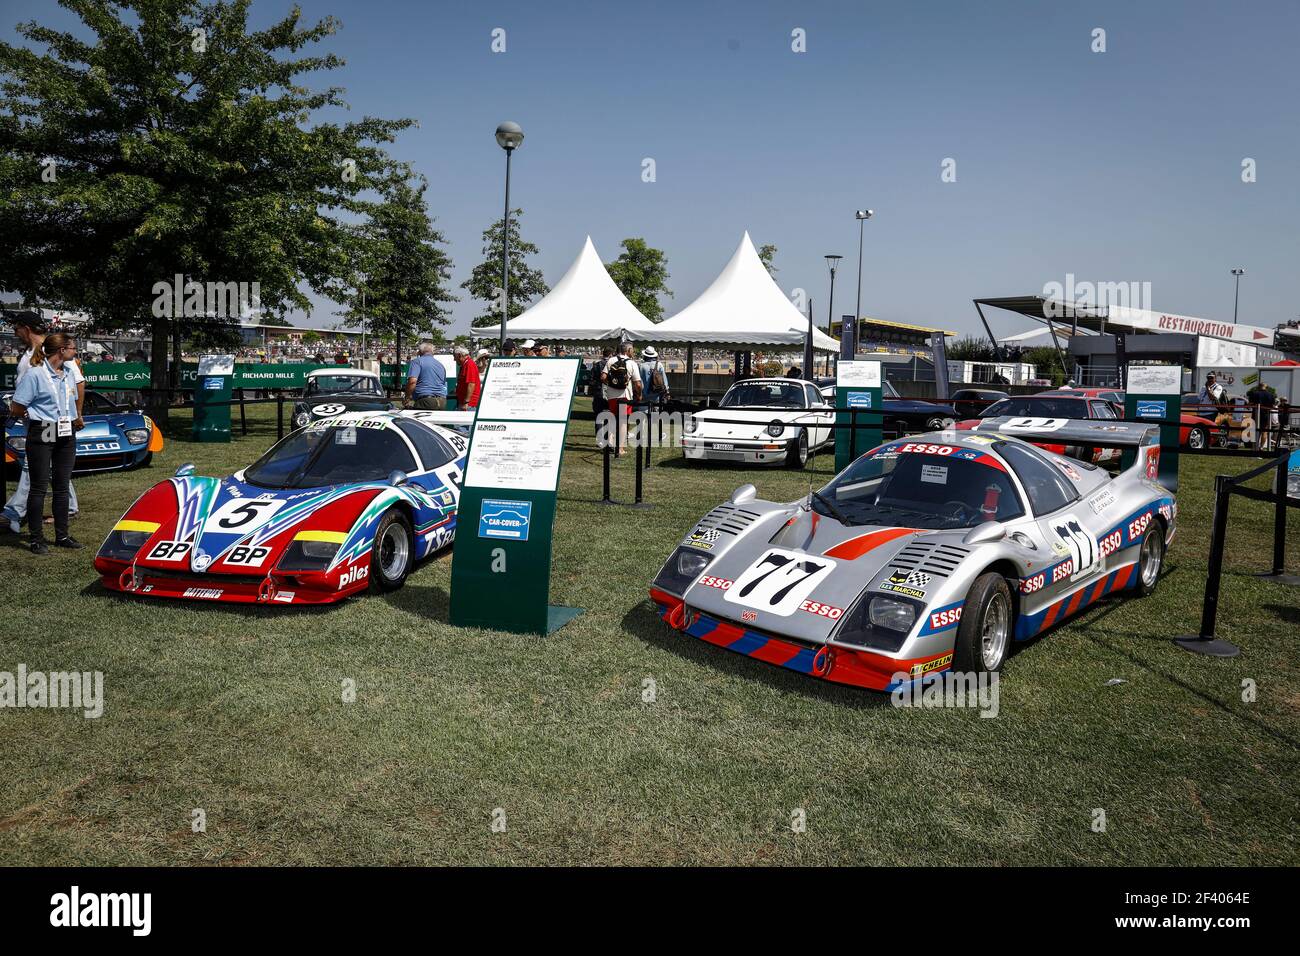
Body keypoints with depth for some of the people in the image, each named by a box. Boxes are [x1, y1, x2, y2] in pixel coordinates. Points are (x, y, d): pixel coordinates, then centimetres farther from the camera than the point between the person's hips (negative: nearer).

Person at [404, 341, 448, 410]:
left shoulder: (417, 361, 0)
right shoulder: (441, 365, 21)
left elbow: (412, 381, -15)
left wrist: (408, 398, -7)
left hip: (425, 400, -6)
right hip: (442, 401, 6)